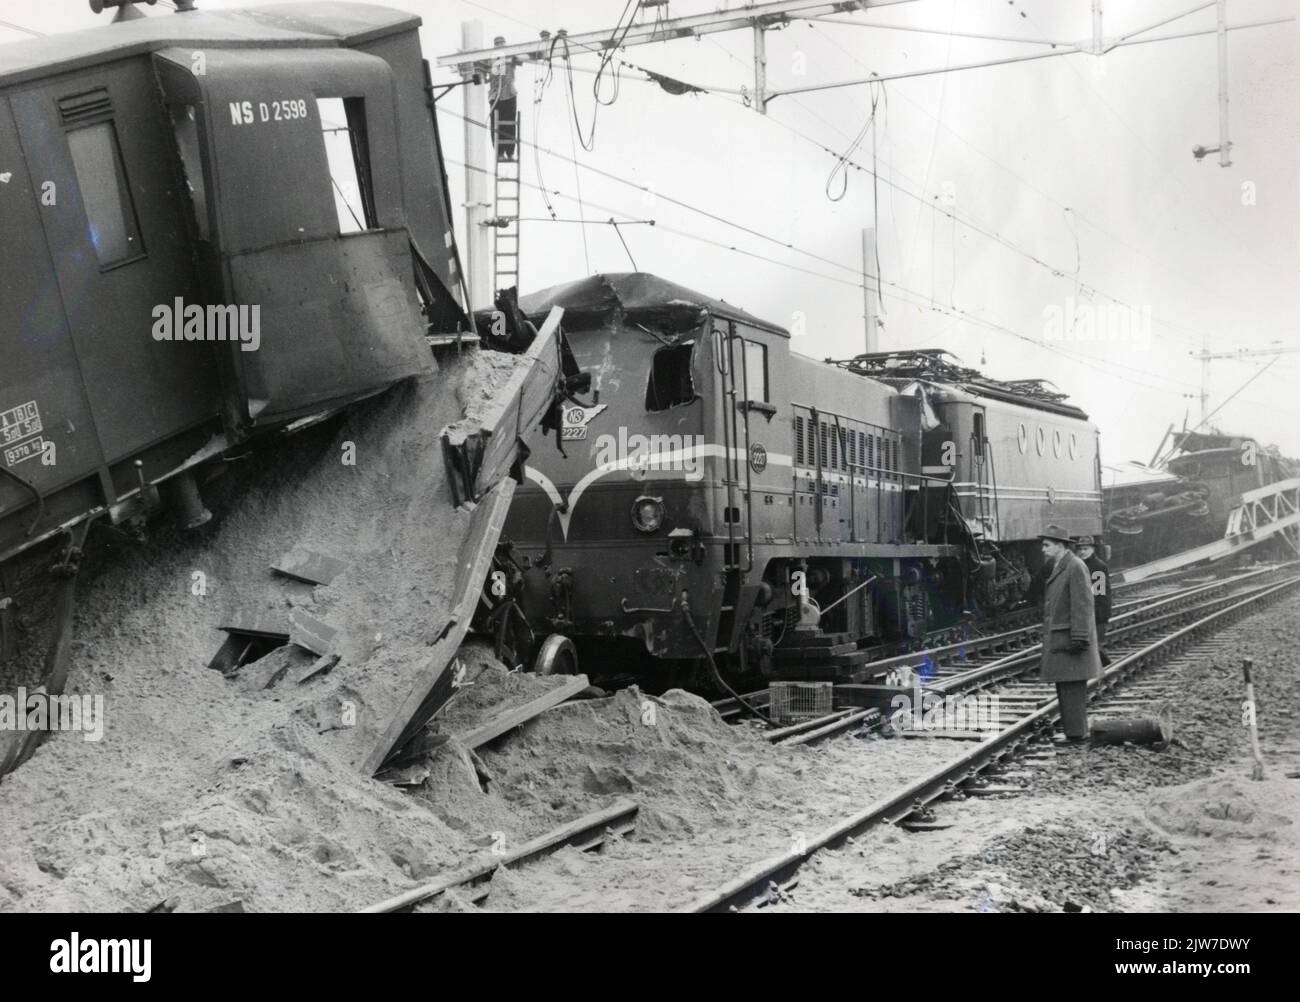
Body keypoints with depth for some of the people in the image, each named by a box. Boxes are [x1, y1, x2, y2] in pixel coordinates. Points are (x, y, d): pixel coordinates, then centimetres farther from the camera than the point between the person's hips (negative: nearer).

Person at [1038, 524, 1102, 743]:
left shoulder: (1075, 567, -13)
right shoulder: (1058, 568, 17)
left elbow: (1082, 604, -18)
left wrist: (1079, 639, -22)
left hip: (1069, 639, -10)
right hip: (1059, 641, 10)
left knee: (1073, 690, -7)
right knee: (1065, 690, 13)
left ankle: (1077, 735, -5)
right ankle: (1073, 733, 19)